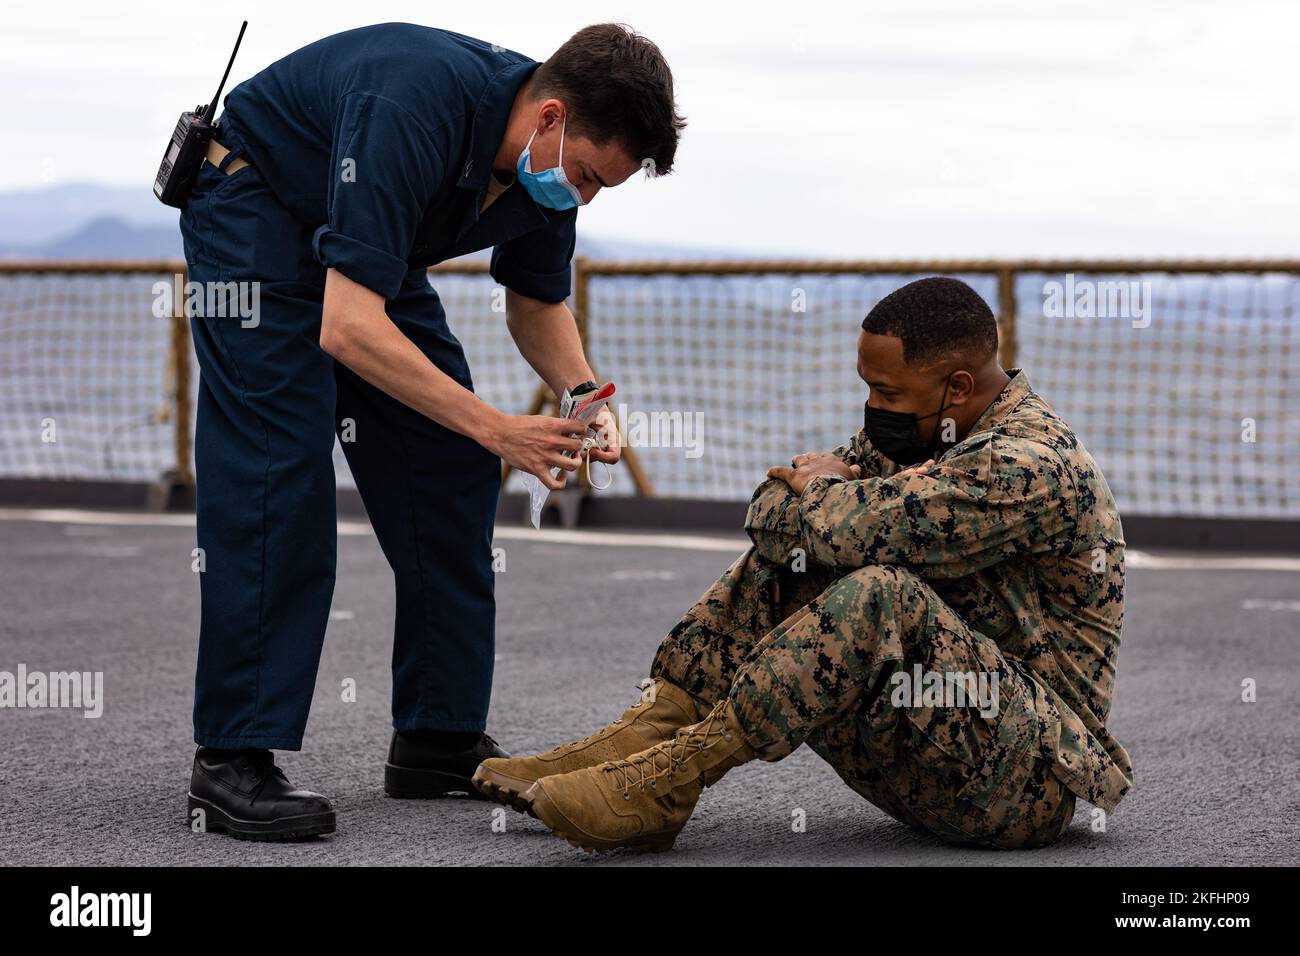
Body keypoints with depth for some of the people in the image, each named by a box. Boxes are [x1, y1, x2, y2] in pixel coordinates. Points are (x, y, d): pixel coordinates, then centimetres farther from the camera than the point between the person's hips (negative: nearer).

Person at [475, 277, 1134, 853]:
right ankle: (646, 738, -11)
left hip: (1028, 777, -9)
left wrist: (814, 492, -5)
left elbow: (846, 529, -28)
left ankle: (664, 785, -30)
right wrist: (833, 496, -16)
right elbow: (771, 517, 5)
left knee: (882, 594, -31)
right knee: (785, 561, 2)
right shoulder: (917, 436, 11)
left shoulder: (1032, 467, -19)